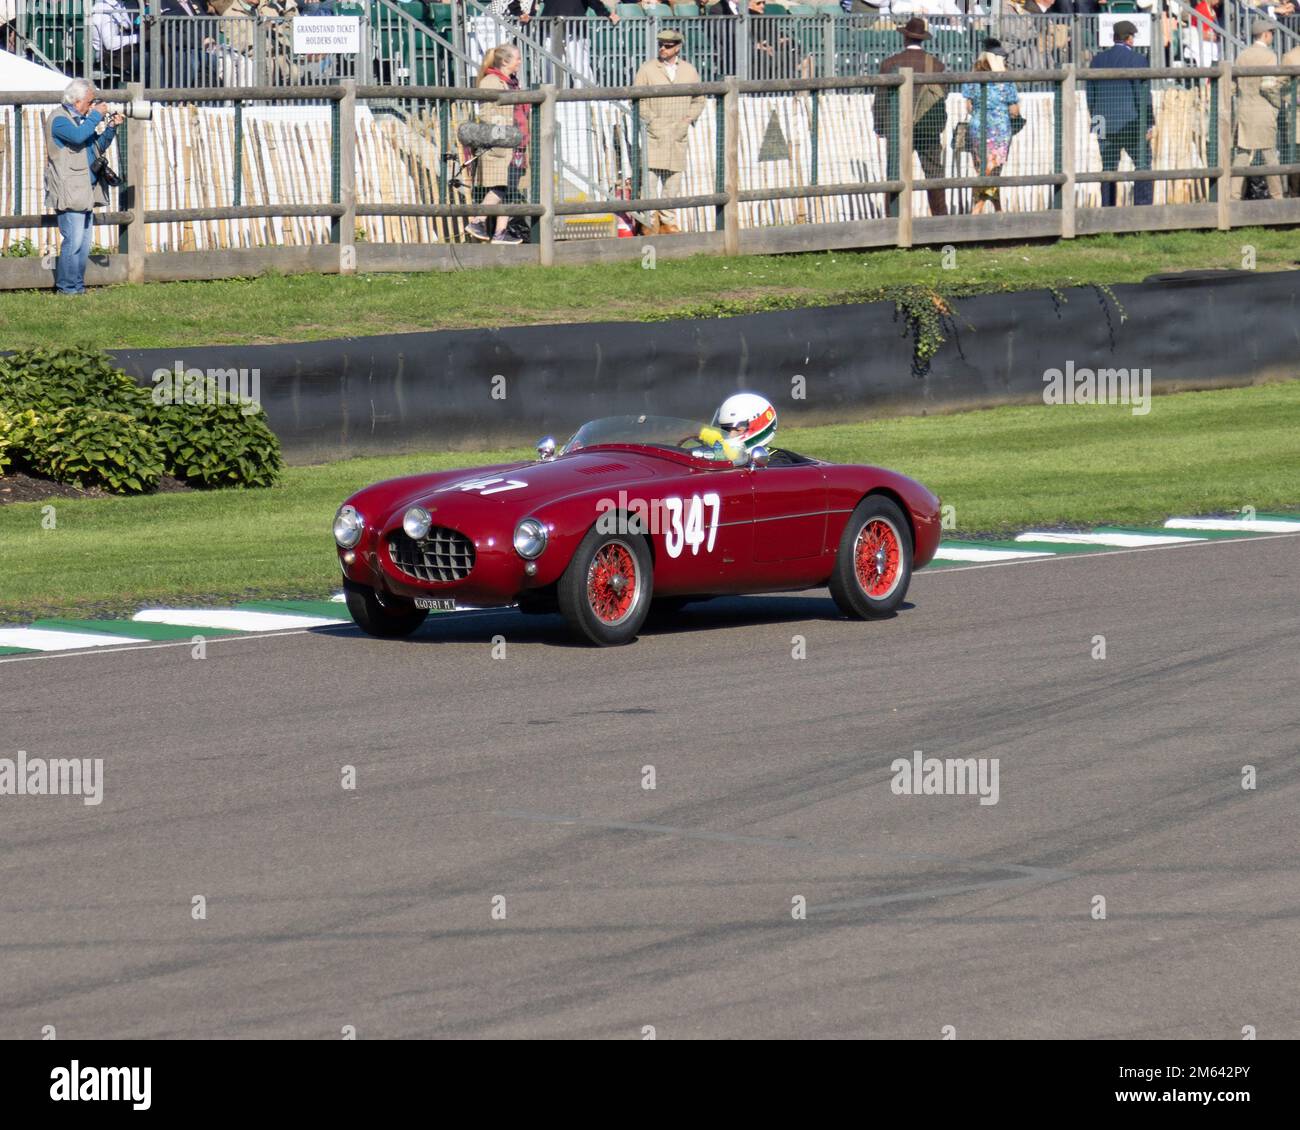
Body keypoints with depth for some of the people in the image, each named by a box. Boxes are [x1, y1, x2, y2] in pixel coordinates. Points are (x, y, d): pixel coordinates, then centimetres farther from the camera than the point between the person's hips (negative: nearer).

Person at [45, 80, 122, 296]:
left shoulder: (82, 118, 18)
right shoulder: (59, 119, -8)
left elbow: (99, 147, 24)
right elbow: (78, 136, -27)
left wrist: (111, 127, 10)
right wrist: (97, 116, -17)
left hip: (86, 192, 9)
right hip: (70, 193, -9)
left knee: (84, 243, 9)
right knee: (74, 241, -12)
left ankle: (77, 286, 13)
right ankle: (66, 287, -8)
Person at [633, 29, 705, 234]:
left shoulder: (689, 71, 11)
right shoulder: (647, 69, 3)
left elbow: (699, 101, 19)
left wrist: (687, 120, 5)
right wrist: (650, 119, -8)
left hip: (678, 134, 3)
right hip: (653, 133, -3)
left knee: (673, 179, 5)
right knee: (650, 178, -9)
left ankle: (667, 221, 12)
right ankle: (649, 222, -6)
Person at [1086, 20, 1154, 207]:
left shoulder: (1098, 60, 7)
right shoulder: (1137, 59, -8)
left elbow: (1090, 93, 10)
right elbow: (1143, 93, -10)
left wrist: (1095, 118, 18)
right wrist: (1149, 123, -6)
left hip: (1105, 124, 4)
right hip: (1131, 121, -4)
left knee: (1108, 169, 8)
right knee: (1143, 166, 5)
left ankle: (1107, 211, 5)